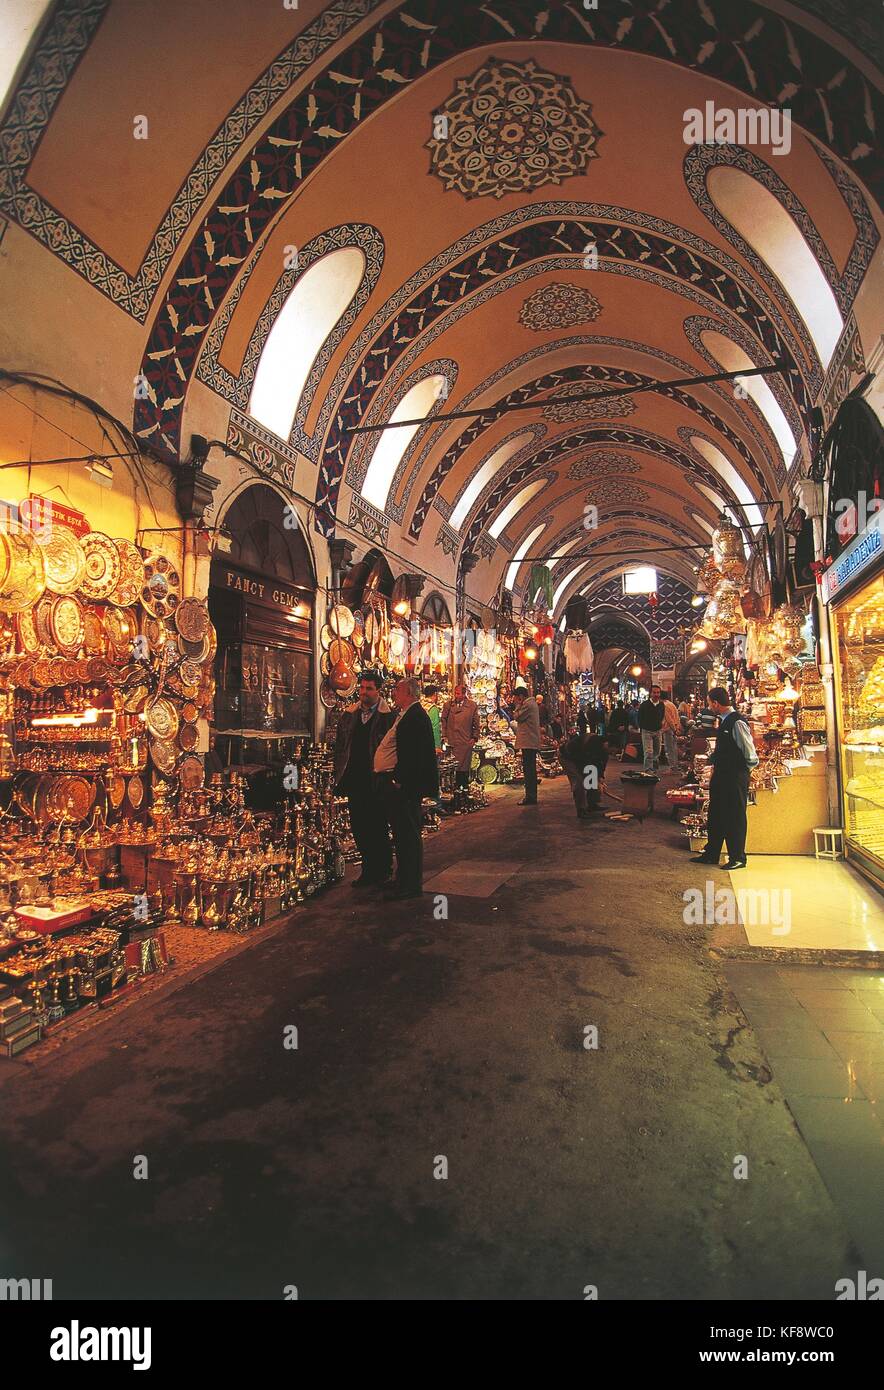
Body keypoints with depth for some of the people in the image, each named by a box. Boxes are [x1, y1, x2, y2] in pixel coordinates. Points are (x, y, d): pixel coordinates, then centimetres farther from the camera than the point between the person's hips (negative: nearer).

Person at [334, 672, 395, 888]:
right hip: (355, 782, 6)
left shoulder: (389, 717, -7)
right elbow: (339, 747, 14)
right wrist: (339, 777, 8)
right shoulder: (349, 716, 11)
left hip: (377, 783, -5)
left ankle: (382, 871, 19)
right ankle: (369, 869, 25)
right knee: (358, 829, 11)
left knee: (378, 829, 4)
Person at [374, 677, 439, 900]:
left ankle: (410, 885, 4)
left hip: (403, 784, -11)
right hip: (393, 783, 11)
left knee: (407, 834, -4)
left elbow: (413, 753, -23)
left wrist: (400, 780, -23)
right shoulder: (404, 715, 18)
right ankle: (405, 880, 28)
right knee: (402, 833, 17)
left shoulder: (416, 716, -15)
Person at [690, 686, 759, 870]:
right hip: (721, 776, 9)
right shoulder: (724, 721, 9)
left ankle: (737, 858, 16)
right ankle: (711, 854, 26)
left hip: (735, 778, -9)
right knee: (716, 816, 15)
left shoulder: (737, 723, -19)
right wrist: (715, 763, 15)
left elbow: (751, 756, -18)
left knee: (734, 818, 3)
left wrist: (740, 772, -6)